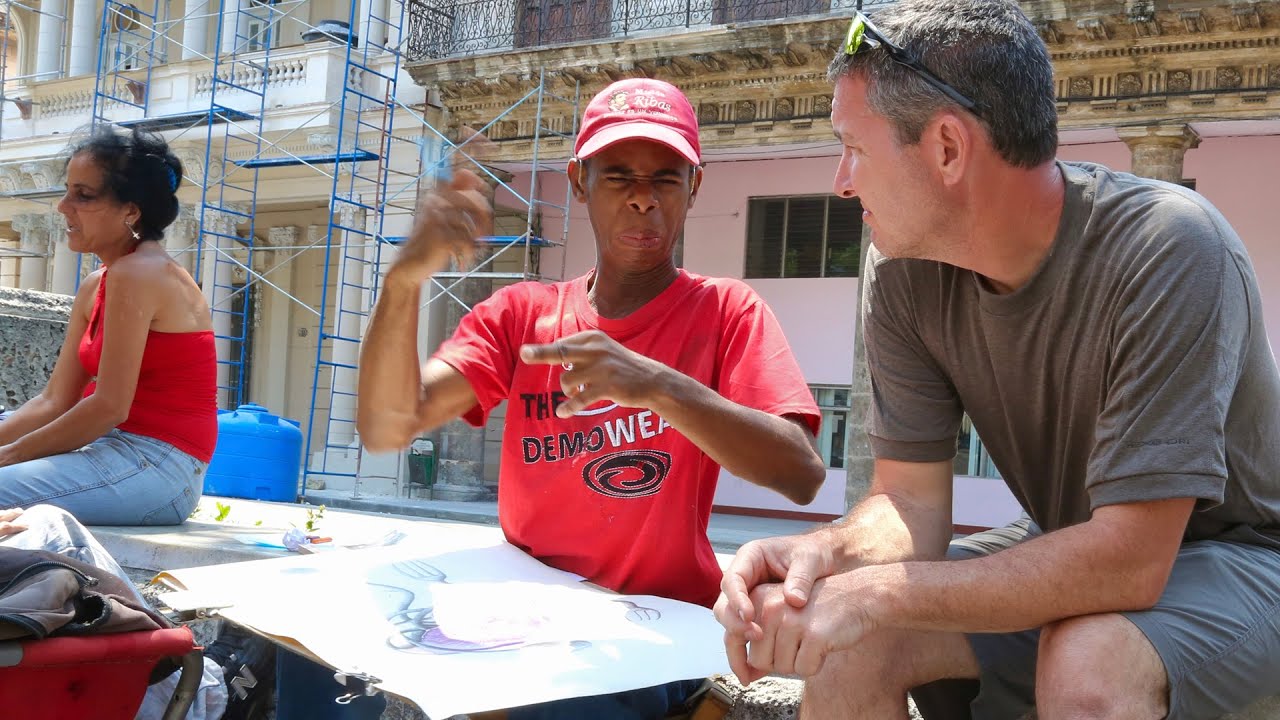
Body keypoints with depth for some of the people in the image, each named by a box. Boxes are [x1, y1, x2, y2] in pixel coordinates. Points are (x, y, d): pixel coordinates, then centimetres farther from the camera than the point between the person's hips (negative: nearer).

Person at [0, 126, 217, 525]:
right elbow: (53, 402, 12)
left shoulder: (136, 274, -13)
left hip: (157, 464, -9)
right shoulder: (94, 287, 15)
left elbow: (109, 406, -18)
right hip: (124, 451, 9)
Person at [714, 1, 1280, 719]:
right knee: (847, 645, -18)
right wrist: (826, 552, -30)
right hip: (1073, 551, 5)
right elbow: (912, 500, -8)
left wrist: (877, 593, -34)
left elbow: (1130, 561, -33)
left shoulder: (1168, 249, -29)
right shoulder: (904, 270, -12)